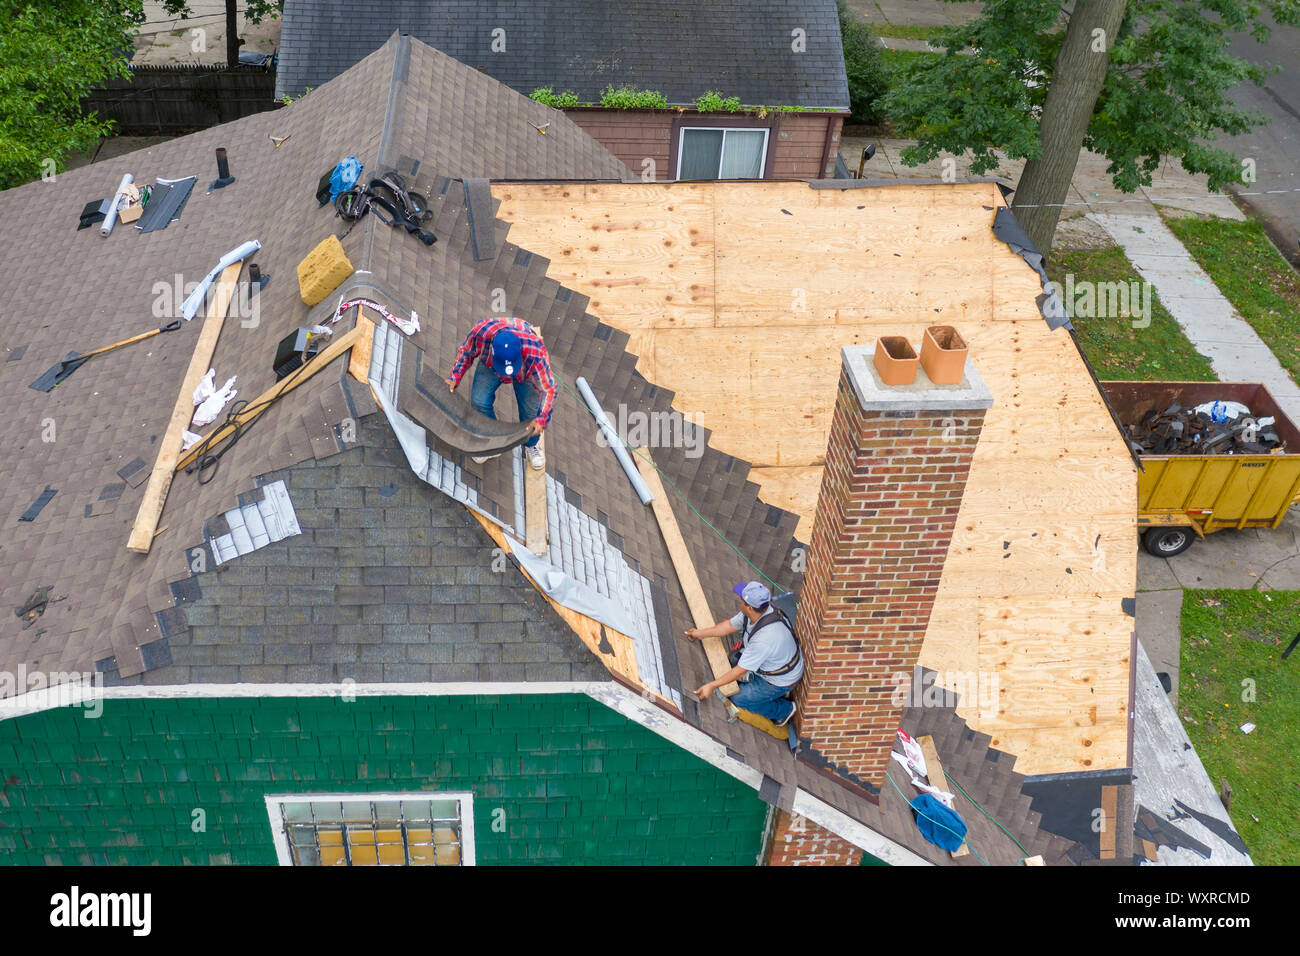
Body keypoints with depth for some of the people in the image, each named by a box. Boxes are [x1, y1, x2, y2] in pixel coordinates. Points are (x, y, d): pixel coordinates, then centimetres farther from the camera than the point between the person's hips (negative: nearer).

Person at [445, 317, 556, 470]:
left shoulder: (535, 355, -46)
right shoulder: (480, 332, -40)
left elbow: (548, 389, -33)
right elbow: (466, 352, -15)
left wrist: (541, 419, -42)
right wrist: (455, 377, -20)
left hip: (526, 369, -2)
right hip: (489, 364, 2)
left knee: (531, 409, -8)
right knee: (479, 401, -7)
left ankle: (530, 445, 23)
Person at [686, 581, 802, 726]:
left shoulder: (764, 638, -41)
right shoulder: (757, 610, -17)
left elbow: (741, 670, -31)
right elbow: (730, 625, 2)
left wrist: (711, 686, -24)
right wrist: (700, 633, 9)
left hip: (782, 680, -8)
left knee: (738, 698, 0)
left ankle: (784, 709, 16)